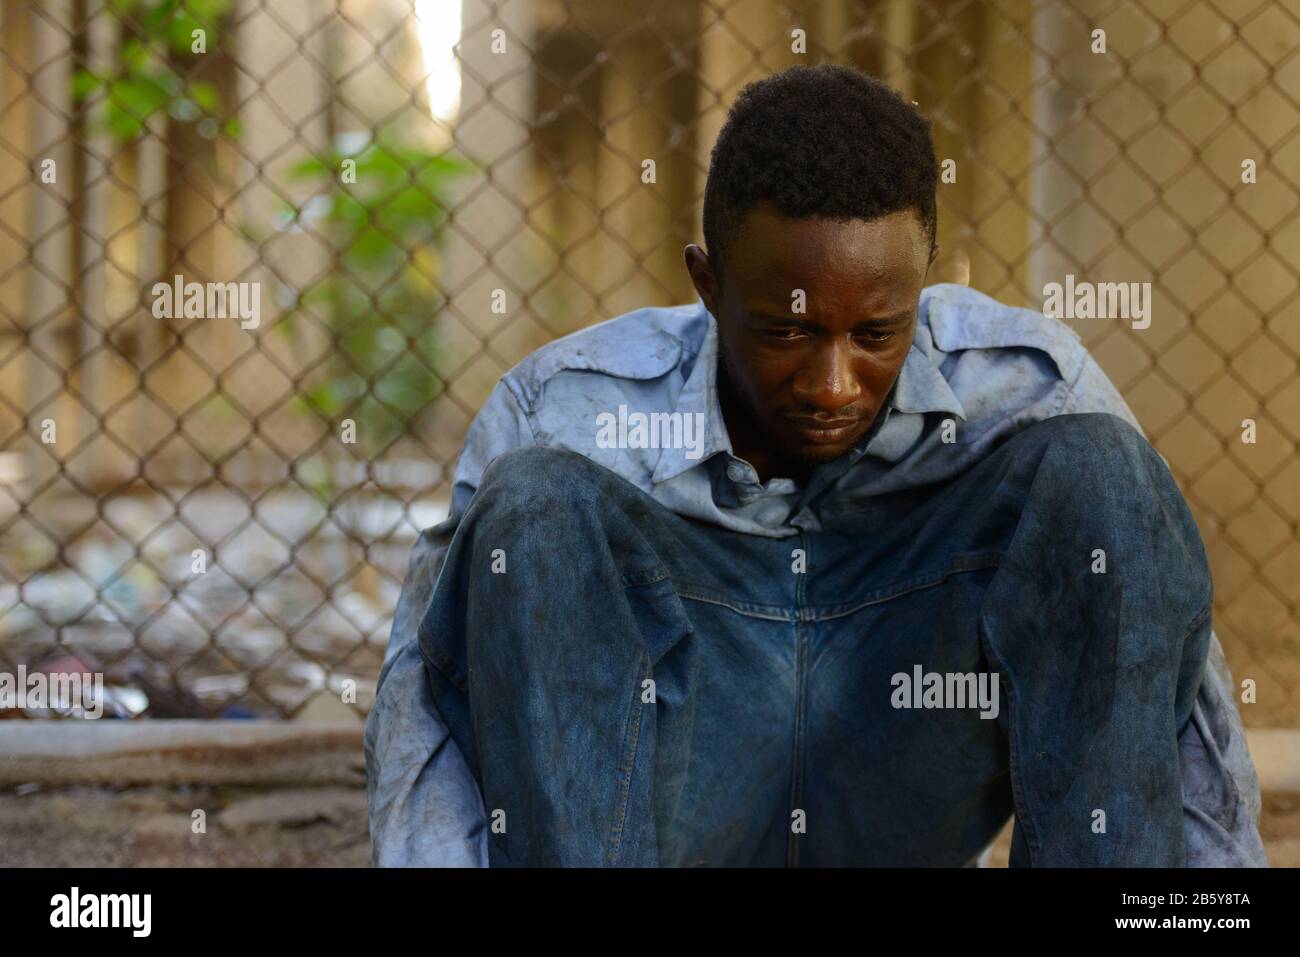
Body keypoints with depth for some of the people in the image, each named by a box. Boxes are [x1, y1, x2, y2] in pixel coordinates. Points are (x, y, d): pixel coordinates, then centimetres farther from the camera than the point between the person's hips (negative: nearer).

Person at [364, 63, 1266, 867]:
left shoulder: (1024, 393, -12)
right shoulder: (565, 416, -15)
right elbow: (430, 691, -18)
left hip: (897, 811, 1)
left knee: (1101, 475, -20)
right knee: (531, 509, -28)